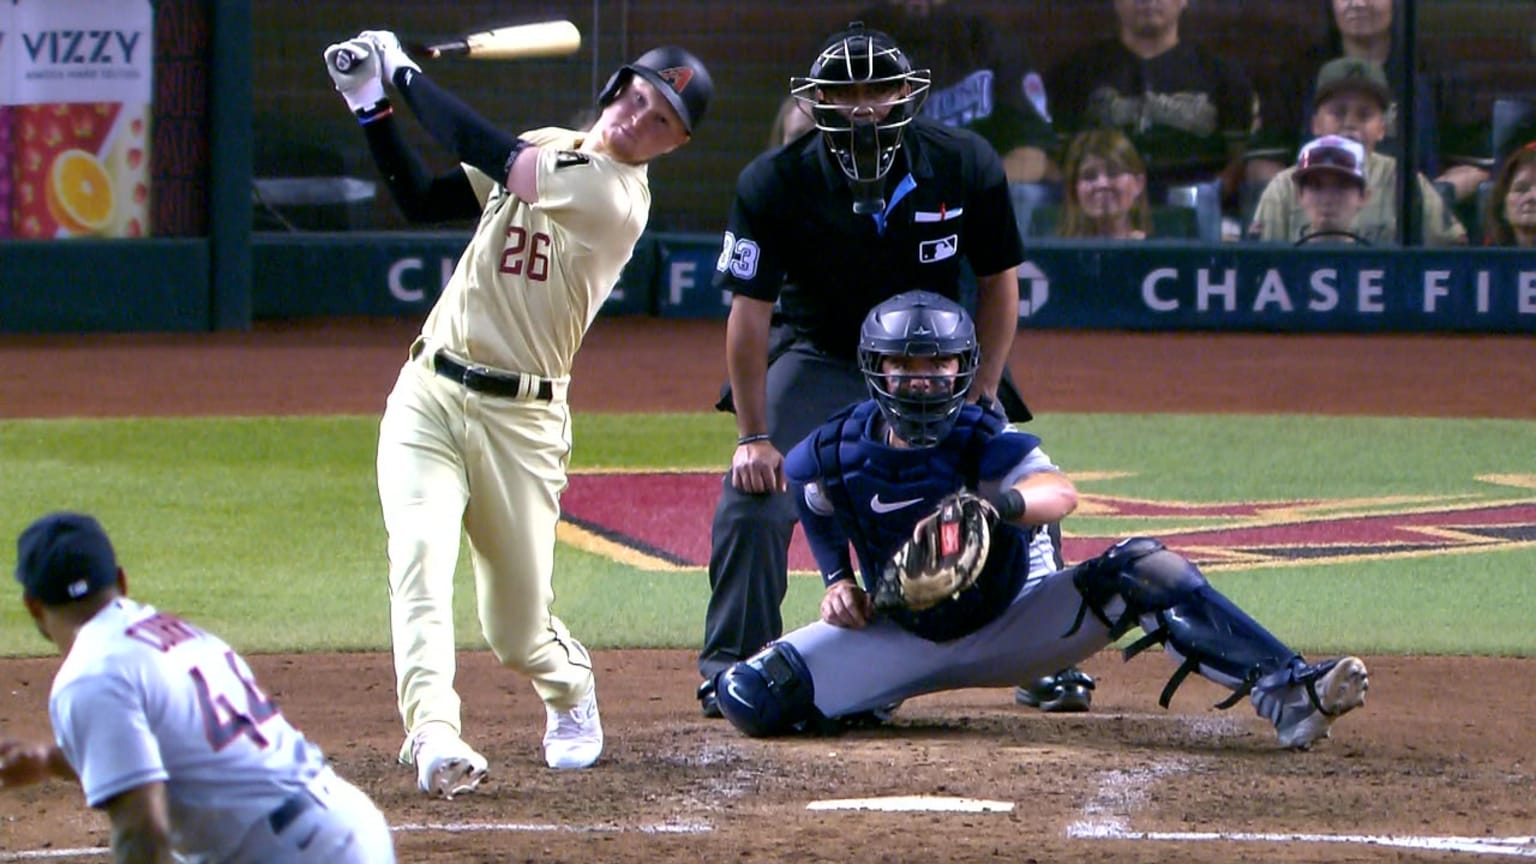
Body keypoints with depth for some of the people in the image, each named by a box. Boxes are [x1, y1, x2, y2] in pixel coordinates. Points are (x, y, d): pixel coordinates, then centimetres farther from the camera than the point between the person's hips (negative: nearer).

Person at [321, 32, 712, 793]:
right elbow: (421, 200, 13)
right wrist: (373, 106, 2)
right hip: (428, 395, 4)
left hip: (520, 421, -4)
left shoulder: (615, 197, -14)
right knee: (420, 557, -21)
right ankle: (434, 736, -33)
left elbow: (483, 149, -18)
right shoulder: (543, 149, 9)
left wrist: (405, 71, -8)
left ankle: (572, 698, 39)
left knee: (518, 631, 5)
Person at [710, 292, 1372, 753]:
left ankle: (1287, 695, -33)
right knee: (748, 699, -18)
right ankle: (868, 698, 16)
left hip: (1012, 622, -2)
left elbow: (1060, 492, -44)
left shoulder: (983, 443, -21)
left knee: (1146, 571, -27)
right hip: (906, 638, 2)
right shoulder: (833, 456, -13)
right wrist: (839, 580, -1)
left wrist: (1000, 505, -66)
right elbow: (818, 508, 14)